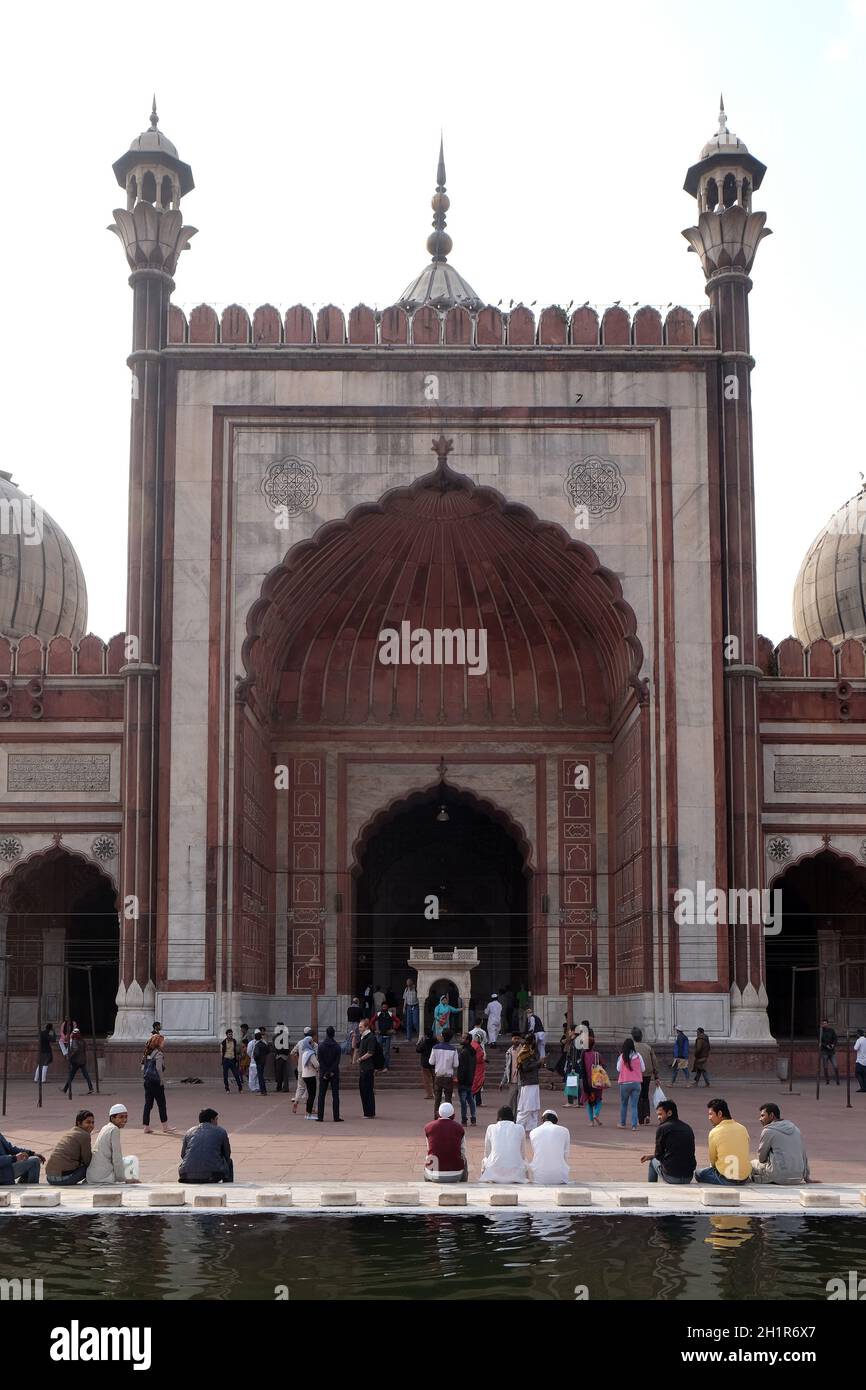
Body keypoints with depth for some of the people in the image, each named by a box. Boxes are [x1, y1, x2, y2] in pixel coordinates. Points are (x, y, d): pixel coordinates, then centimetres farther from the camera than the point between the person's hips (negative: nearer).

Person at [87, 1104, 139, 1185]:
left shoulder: (105, 1128, 16)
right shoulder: (115, 1130, -9)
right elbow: (116, 1158, -12)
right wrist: (122, 1179, -4)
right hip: (103, 1177, -8)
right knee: (133, 1160, 7)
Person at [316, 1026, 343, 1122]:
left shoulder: (321, 1046, -4)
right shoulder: (337, 1047, -3)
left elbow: (320, 1061, -7)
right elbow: (337, 1061, -8)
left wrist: (324, 1074, -6)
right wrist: (332, 1072, -8)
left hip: (323, 1074, 0)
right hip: (334, 1074, 0)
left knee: (321, 1095, 6)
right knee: (335, 1095, 2)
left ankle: (320, 1117, 3)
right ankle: (336, 1117, -2)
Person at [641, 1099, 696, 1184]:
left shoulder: (662, 1128, -8)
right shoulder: (688, 1128, 11)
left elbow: (659, 1155, 0)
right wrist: (651, 1156, 29)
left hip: (671, 1176, -5)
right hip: (688, 1178, 5)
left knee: (653, 1162, 26)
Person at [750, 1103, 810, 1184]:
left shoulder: (768, 1131, -5)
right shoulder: (795, 1129, 14)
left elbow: (762, 1158, 4)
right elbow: (803, 1155, 19)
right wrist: (806, 1177, 27)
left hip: (780, 1177, -6)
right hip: (798, 1178, 6)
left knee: (753, 1163, 15)